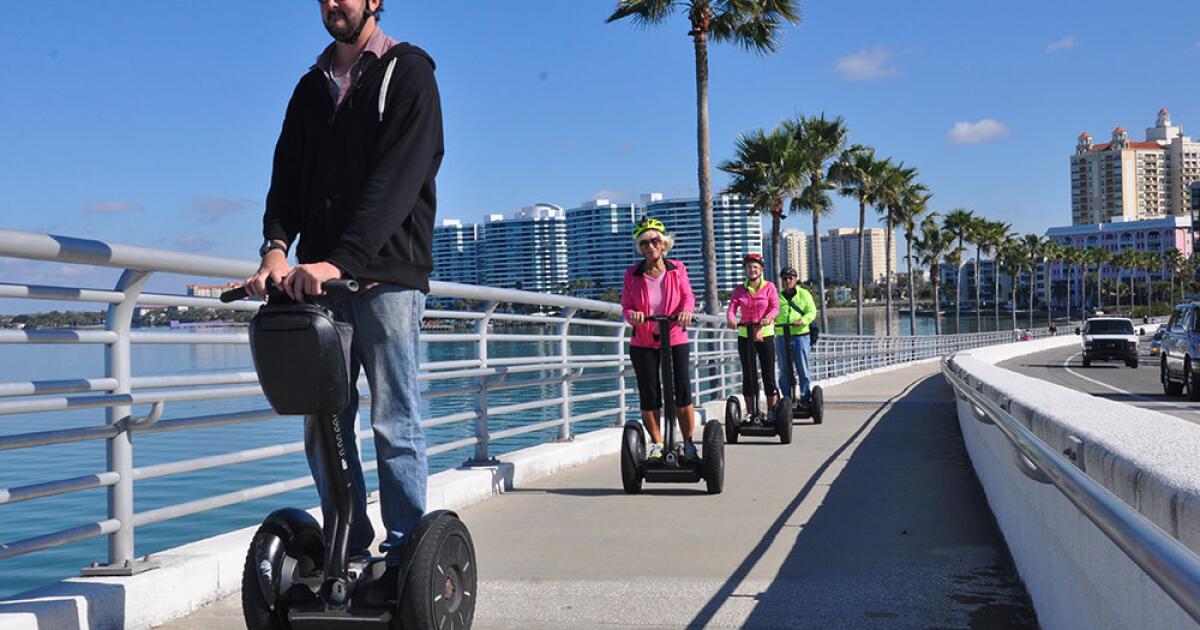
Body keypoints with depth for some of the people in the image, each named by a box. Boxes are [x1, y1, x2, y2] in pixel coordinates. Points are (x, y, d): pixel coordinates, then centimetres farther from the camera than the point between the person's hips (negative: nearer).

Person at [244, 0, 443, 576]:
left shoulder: (408, 71, 0)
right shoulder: (312, 86, 19)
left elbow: (397, 178, -13)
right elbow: (287, 176, 10)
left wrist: (339, 260, -24)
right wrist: (277, 246, -11)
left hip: (388, 275, -5)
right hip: (321, 280, 6)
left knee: (395, 424, -4)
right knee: (323, 421, 4)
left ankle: (406, 558, 3)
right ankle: (347, 550, 14)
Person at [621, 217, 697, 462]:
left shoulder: (677, 269, 1)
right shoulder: (632, 274, -1)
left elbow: (688, 297, -2)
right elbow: (626, 306, 0)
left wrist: (686, 310, -24)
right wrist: (632, 315, -23)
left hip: (675, 339, 0)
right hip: (643, 343, 0)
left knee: (682, 393, -3)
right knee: (649, 396, 5)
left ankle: (689, 443, 10)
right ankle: (656, 444, 19)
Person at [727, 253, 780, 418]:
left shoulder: (769, 287, 1)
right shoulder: (740, 289, 6)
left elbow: (775, 306, -10)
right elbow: (732, 307, -5)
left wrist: (769, 317, -32)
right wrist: (731, 318, -28)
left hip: (765, 335, -2)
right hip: (745, 335, 2)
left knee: (768, 375, 1)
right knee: (747, 375, 4)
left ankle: (772, 411, 9)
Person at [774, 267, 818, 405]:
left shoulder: (804, 294, 7)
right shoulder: (777, 296, 15)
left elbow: (812, 311, -2)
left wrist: (803, 320, -22)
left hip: (800, 335, -2)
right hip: (781, 337, 2)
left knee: (803, 369, -2)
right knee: (784, 371, 4)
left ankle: (805, 398, 7)